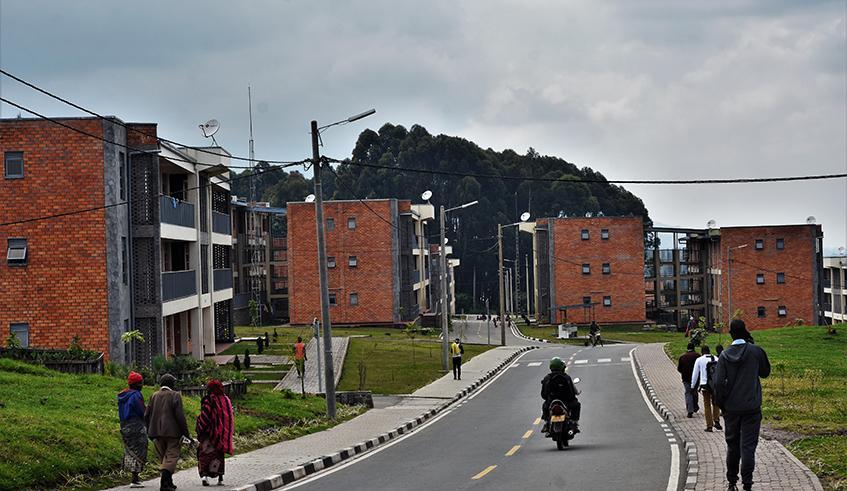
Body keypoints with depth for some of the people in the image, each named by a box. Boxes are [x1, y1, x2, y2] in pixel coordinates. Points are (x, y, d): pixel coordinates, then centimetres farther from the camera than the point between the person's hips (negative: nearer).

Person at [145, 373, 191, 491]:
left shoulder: (154, 396, 9)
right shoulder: (175, 395, -7)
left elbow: (147, 415, 9)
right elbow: (180, 416, -12)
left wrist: (150, 432, 18)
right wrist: (186, 432, -7)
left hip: (157, 432, 6)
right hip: (172, 432, -5)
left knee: (163, 458, 15)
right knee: (171, 457, -4)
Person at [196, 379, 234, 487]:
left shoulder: (208, 400, -9)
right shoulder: (226, 400, 7)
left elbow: (204, 417, -14)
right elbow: (229, 417, 11)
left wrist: (200, 431, -10)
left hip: (210, 433, -5)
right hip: (223, 433, 5)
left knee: (205, 454, -1)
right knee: (219, 454, 13)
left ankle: (204, 474, -21)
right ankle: (220, 479, 10)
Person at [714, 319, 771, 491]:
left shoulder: (725, 355, -5)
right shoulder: (755, 351, -7)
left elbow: (719, 382, -8)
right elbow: (765, 372, 9)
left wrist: (721, 403, 6)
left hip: (731, 408, 2)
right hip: (752, 407, -2)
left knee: (732, 444, 15)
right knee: (748, 445, -2)